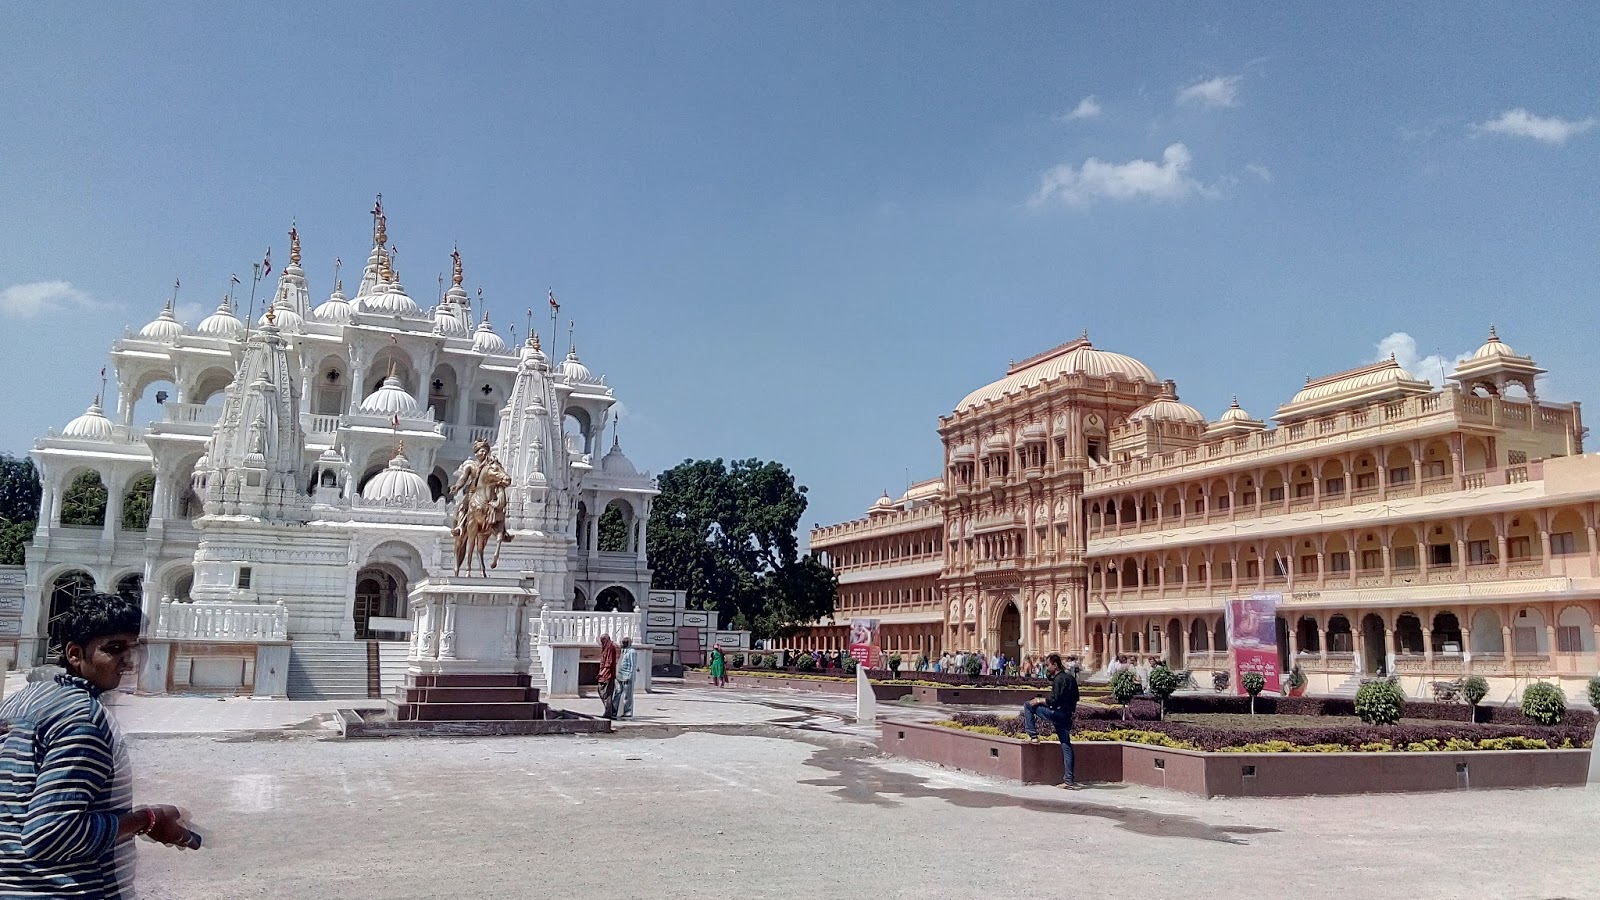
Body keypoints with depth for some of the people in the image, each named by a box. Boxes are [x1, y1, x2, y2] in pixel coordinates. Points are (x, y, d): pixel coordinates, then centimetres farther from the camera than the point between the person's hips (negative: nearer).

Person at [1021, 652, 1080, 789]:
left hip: (1058, 714, -9)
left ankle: (1033, 735, -1)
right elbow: (1075, 698, 25)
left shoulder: (1059, 679, -13)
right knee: (1066, 746, 9)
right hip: (1067, 716, 9)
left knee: (1028, 706, -1)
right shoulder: (1070, 677, 16)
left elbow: (1054, 700, -22)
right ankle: (1069, 779, 8)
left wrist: (1039, 700, -7)